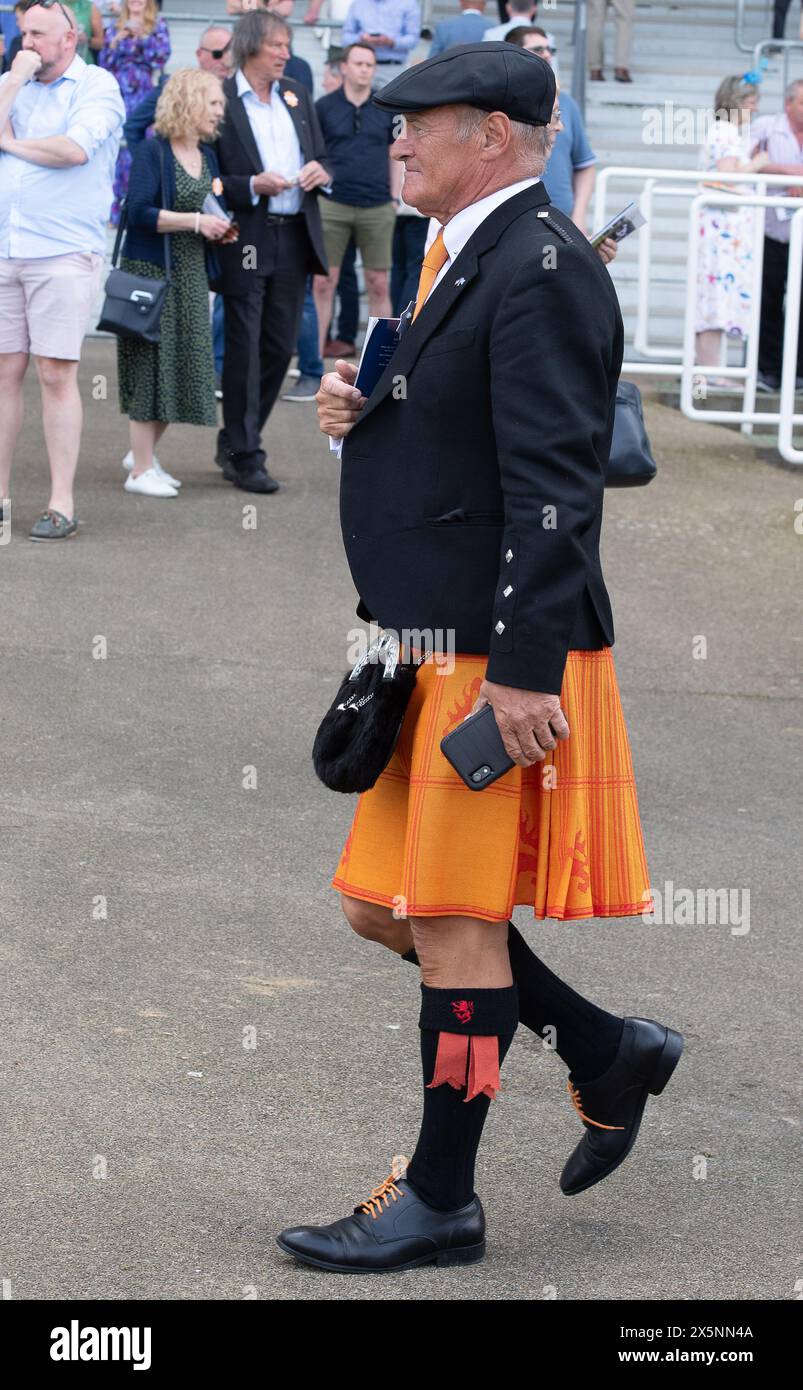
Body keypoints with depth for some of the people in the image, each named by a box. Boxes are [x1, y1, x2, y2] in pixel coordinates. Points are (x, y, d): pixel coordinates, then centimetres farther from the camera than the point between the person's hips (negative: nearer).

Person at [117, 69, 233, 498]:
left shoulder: (207, 156, 13)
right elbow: (139, 211, -20)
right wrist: (195, 221, -21)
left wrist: (219, 229, 2)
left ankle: (144, 454, 22)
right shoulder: (153, 151, -11)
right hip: (152, 271, -8)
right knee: (152, 367, -6)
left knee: (180, 368, 8)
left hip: (191, 276, 8)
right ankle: (140, 470, 1)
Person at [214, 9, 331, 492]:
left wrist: (321, 172, -2)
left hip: (295, 238, 6)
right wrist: (253, 186, -21)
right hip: (246, 242, -6)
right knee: (245, 348, -3)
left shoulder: (297, 95, 12)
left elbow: (321, 158, 21)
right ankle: (244, 457, 3)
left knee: (280, 346, 10)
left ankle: (236, 441, 24)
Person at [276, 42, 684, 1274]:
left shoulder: (541, 266, -16)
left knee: (453, 922, -2)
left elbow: (554, 482, -22)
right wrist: (363, 415, 3)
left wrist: (523, 671, -25)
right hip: (437, 651, 10)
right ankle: (610, 1055, 27)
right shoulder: (472, 259, 16)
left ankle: (440, 1201, 10)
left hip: (503, 660, -10)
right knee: (382, 906, 15)